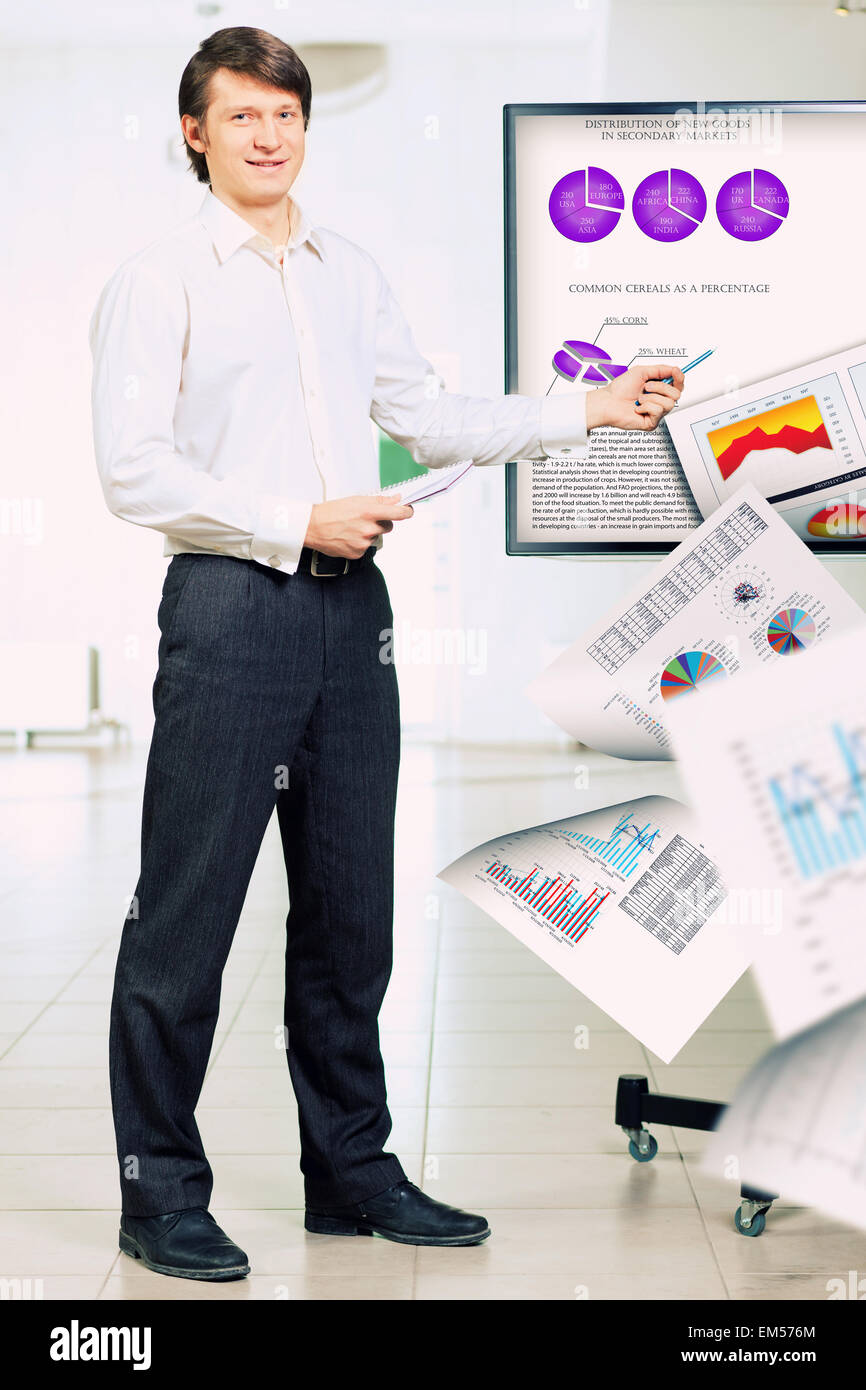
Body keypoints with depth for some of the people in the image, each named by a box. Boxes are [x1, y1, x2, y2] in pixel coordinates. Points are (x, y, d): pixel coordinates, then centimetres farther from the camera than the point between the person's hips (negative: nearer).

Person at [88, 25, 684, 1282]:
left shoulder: (352, 275, 17)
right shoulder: (160, 280, -1)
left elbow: (431, 418, 18)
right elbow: (135, 470, -9)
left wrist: (588, 411, 11)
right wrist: (296, 524, -12)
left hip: (350, 605, 6)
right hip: (229, 606, -5)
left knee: (351, 906, 10)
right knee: (187, 909, -2)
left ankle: (351, 1169, 23)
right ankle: (160, 1190, 11)